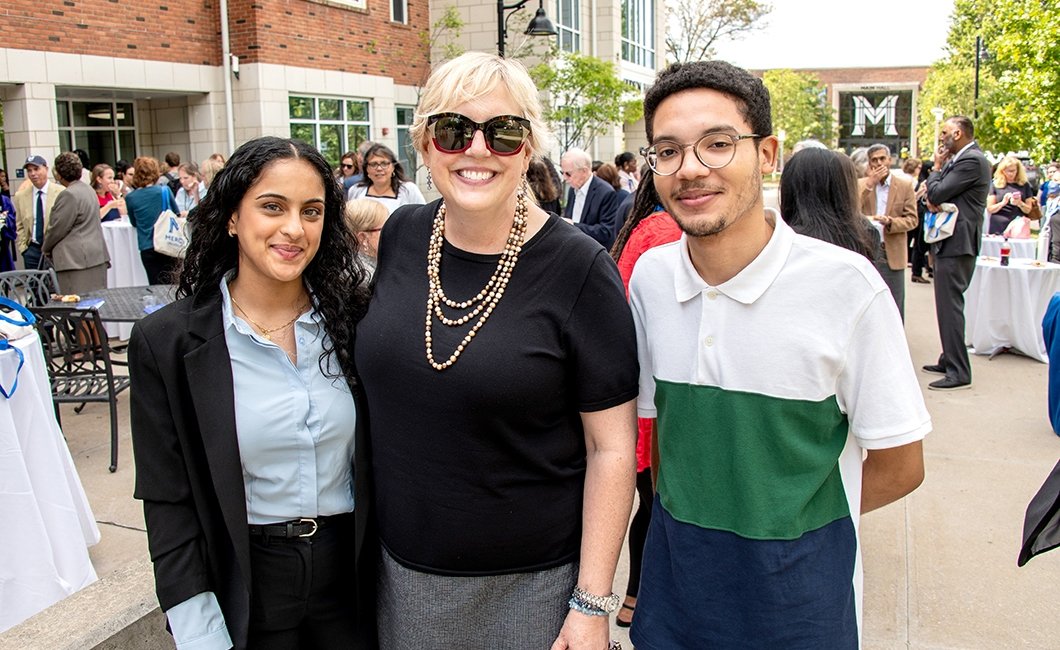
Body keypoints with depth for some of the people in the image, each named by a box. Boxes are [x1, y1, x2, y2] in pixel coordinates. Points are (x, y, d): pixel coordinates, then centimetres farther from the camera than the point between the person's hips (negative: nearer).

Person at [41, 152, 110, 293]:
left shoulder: (69, 195, -13)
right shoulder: (88, 190, 16)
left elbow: (58, 228, -11)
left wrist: (45, 249, 6)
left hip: (76, 259, -9)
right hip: (96, 255, 10)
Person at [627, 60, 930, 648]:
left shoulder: (846, 284, -18)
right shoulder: (649, 277, -5)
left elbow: (898, 468, -8)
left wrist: (784, 521, -1)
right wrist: (686, 519, 1)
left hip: (798, 587, -3)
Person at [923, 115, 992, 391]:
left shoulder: (971, 160, -16)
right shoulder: (962, 158, 16)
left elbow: (937, 193, -19)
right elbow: (936, 195, 15)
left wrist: (937, 168, -3)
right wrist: (933, 199, -8)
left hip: (957, 243, -11)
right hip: (951, 242, 11)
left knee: (950, 305, -10)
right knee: (948, 304, 16)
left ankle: (959, 372, -8)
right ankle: (950, 360, 26)